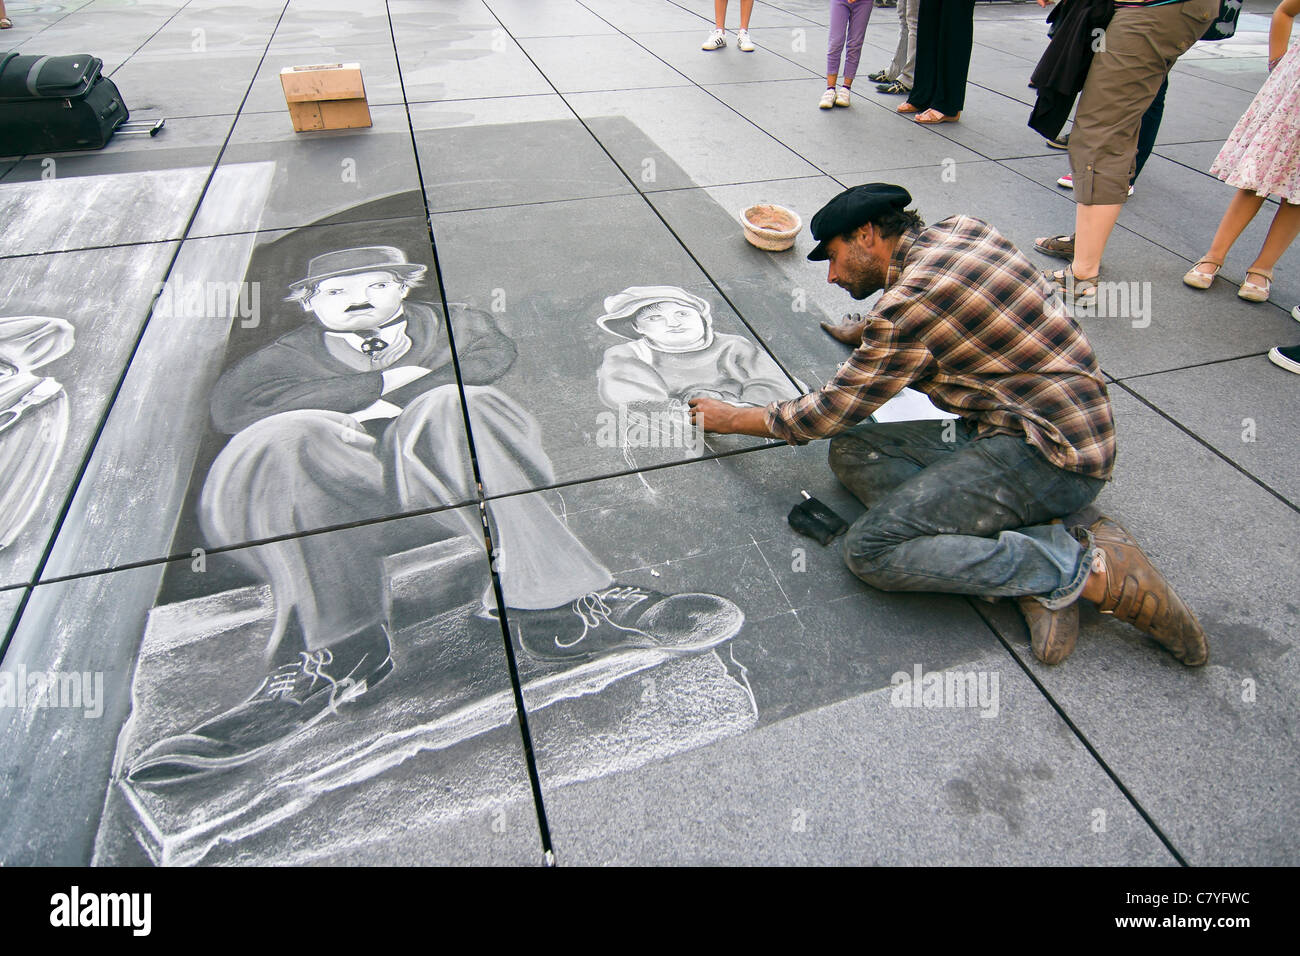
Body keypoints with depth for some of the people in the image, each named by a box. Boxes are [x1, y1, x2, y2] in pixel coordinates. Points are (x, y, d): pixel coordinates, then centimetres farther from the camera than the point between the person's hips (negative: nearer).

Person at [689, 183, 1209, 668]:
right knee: (850, 453, 2)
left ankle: (1088, 569, -12)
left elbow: (829, 413, -9)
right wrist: (862, 331, 42)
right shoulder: (962, 228, 8)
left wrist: (733, 418, 4)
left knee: (871, 550, -18)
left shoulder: (910, 304, -18)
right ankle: (1033, 541, -7)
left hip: (1049, 454, -10)